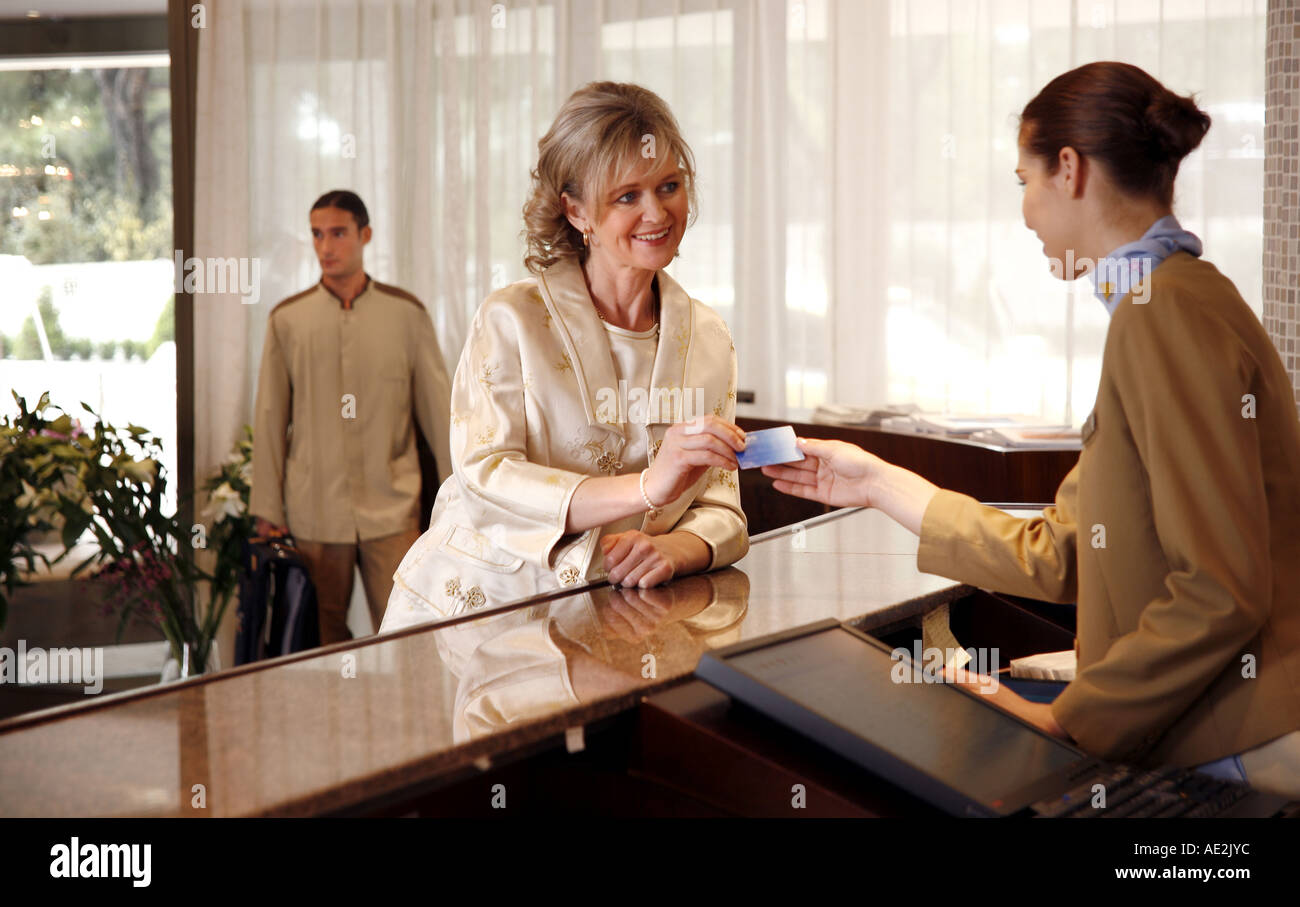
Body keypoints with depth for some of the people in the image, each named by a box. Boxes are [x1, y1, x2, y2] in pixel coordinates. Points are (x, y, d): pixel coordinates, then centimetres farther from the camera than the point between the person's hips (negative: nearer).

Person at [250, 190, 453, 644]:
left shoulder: (406, 313, 4)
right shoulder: (287, 320, 6)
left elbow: (438, 410, 7)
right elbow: (270, 419, 9)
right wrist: (267, 508, 7)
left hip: (392, 508, -1)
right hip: (315, 511, 1)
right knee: (325, 640, 6)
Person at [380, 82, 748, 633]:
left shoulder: (708, 339, 8)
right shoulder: (510, 321, -4)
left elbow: (720, 511, 5)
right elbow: (484, 478, -16)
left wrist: (670, 550, -18)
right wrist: (647, 488, -29)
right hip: (471, 608, -2)